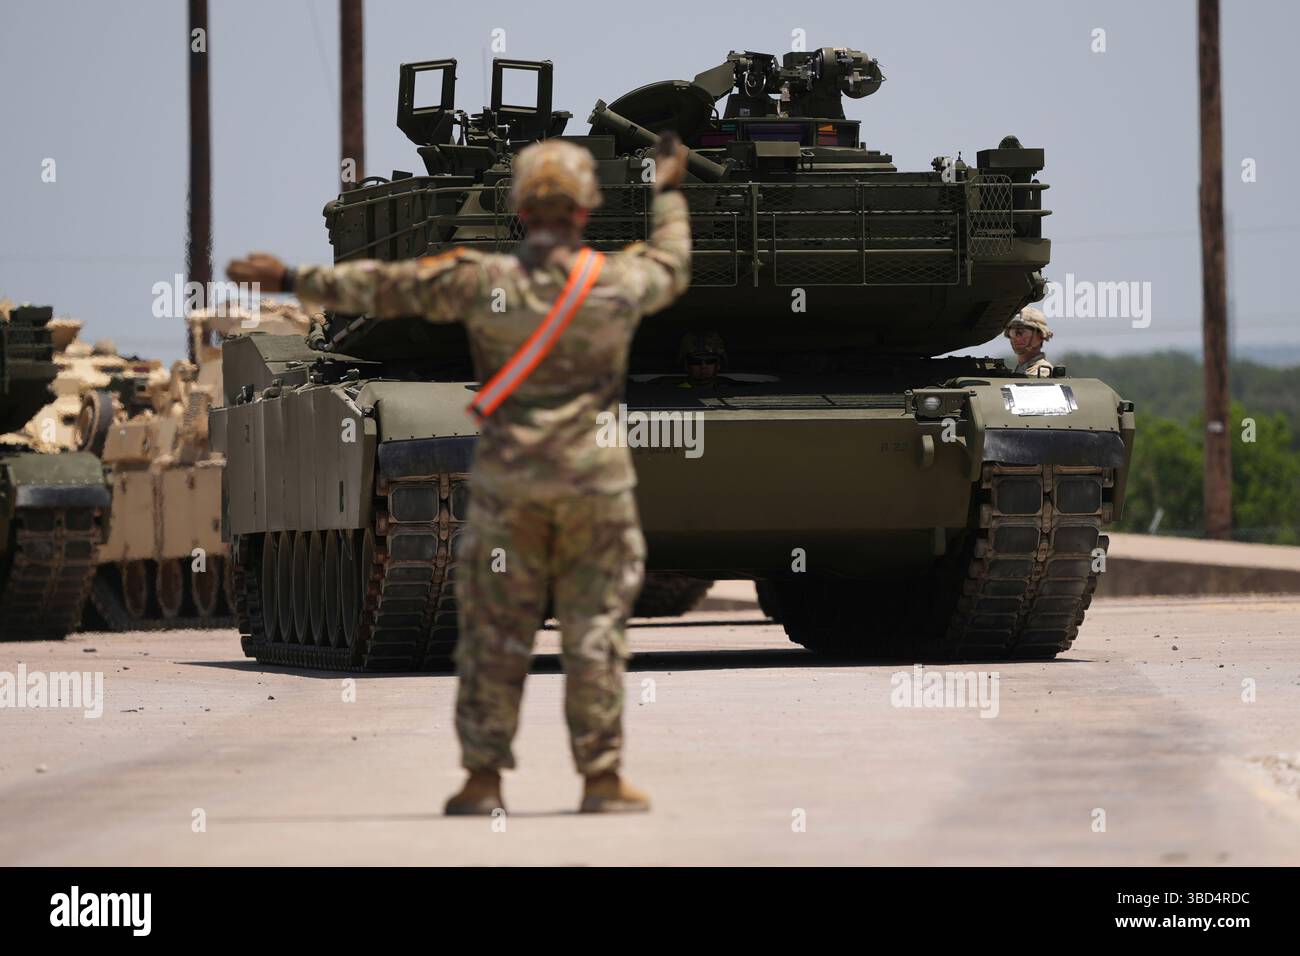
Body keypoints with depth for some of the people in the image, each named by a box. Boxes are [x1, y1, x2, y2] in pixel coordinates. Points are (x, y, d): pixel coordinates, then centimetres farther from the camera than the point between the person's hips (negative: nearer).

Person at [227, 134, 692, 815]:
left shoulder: (481, 283, -6)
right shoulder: (616, 285, -3)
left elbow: (383, 286, 1)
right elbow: (671, 266, 19)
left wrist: (295, 281, 11)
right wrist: (669, 193, 37)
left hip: (507, 478, 0)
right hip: (594, 477, 0)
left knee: (494, 631, 6)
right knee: (596, 628, 5)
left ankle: (483, 779, 5)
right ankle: (602, 778, 5)